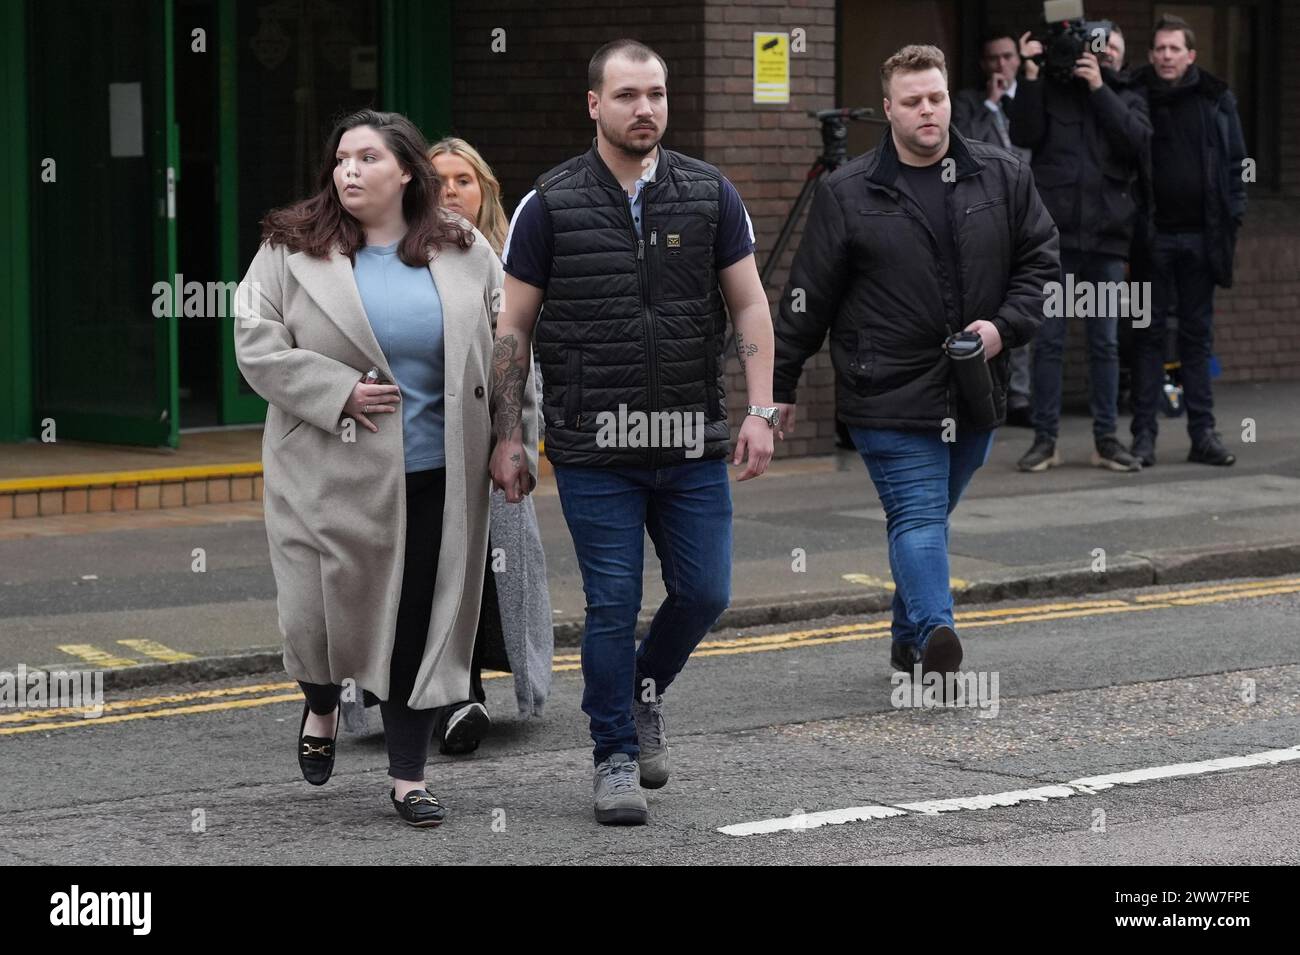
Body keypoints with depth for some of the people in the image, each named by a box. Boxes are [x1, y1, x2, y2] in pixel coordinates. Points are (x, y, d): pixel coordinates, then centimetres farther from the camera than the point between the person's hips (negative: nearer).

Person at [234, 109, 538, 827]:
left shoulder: (465, 253, 6)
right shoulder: (291, 251, 0)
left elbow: (507, 355, 12)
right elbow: (257, 347, -4)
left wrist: (516, 445, 6)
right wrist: (339, 392, -15)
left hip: (437, 477, 1)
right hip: (332, 476, -1)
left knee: (420, 626, 3)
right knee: (326, 610, 0)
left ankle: (408, 775, 15)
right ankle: (322, 705, 35)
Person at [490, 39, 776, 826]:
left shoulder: (710, 195, 4)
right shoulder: (550, 205, -1)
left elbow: (750, 307, 5)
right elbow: (514, 329, 2)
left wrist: (761, 411, -5)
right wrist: (506, 437, -1)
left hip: (693, 444, 2)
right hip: (595, 447, -2)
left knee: (704, 593, 3)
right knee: (613, 604, -2)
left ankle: (645, 690, 32)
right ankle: (616, 756, 12)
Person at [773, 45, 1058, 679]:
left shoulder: (1004, 177, 5)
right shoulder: (848, 194, -2)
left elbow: (1041, 262, 11)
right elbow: (807, 298, 2)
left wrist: (1005, 326, -6)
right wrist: (780, 385, 5)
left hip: (976, 392, 3)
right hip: (889, 396, -3)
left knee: (926, 516, 14)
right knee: (919, 516, -14)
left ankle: (909, 639, 25)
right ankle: (935, 632, -27)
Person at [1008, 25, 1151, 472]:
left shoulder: (1125, 98, 12)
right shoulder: (1049, 91, 8)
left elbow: (1140, 141, -7)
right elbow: (1023, 134, -7)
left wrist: (1100, 89, -12)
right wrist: (1030, 77, -14)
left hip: (1107, 236, 1)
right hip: (1054, 234, -1)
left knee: (1106, 343, 6)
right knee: (1048, 341, 0)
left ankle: (1106, 438, 12)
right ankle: (1045, 438, 6)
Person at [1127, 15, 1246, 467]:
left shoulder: (1217, 100, 6)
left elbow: (1236, 162, 10)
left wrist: (1232, 218, 0)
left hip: (1201, 235, 2)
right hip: (1154, 234, -2)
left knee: (1198, 335, 7)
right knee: (1150, 334, 2)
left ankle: (1203, 433, 10)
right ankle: (1144, 434, 4)